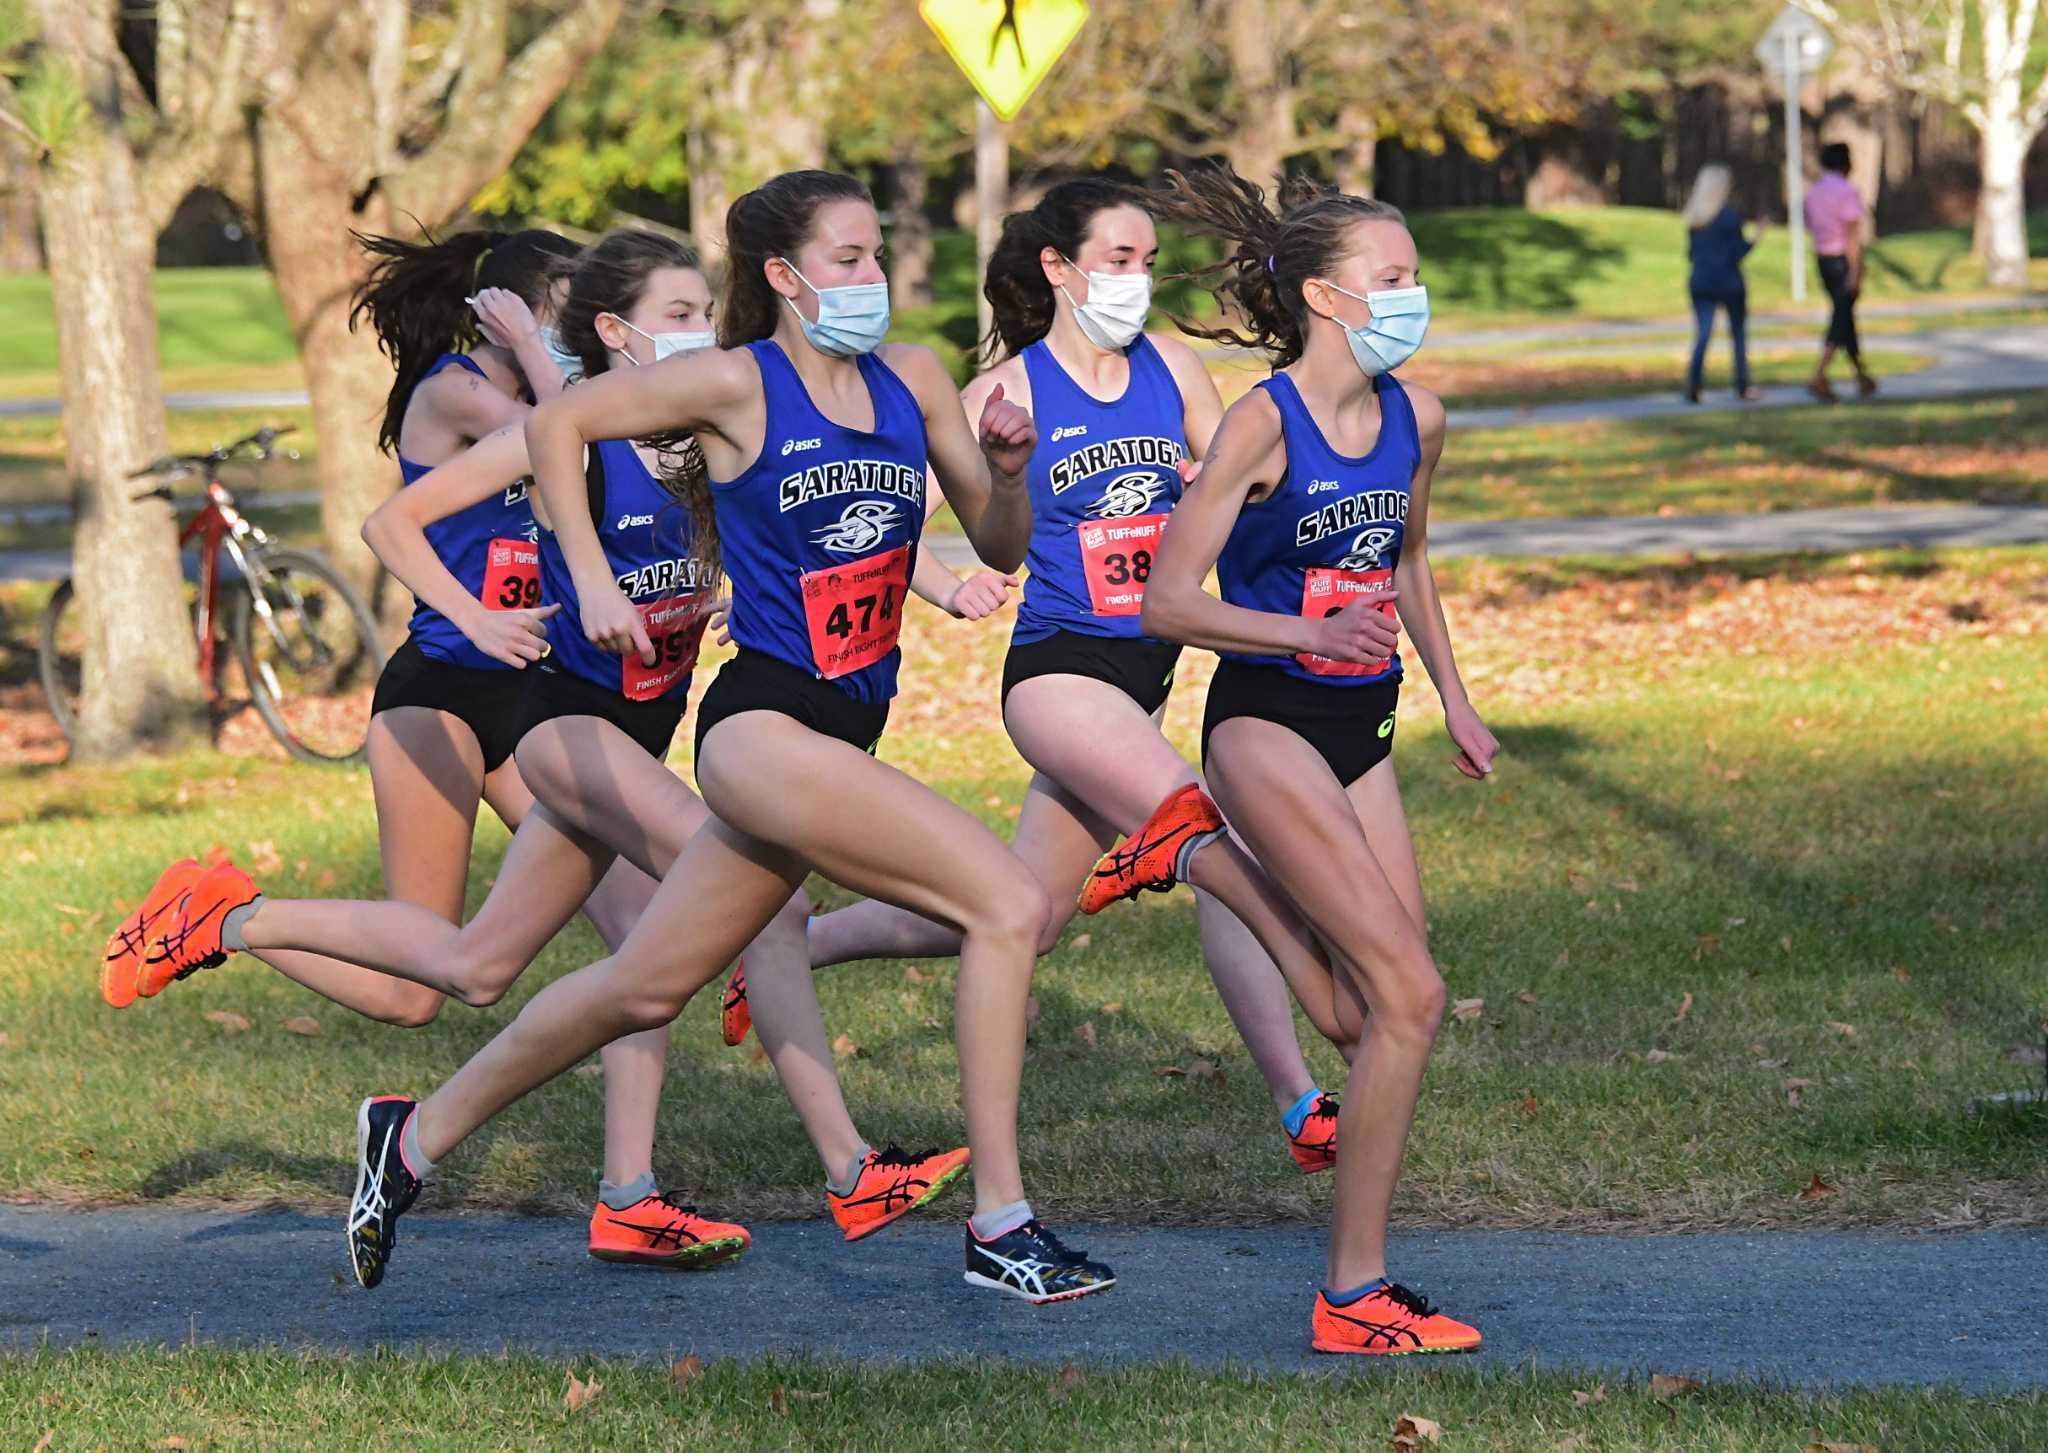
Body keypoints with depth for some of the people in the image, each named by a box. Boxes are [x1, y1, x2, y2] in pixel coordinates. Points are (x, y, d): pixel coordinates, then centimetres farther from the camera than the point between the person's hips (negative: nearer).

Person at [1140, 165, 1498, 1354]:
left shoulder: (1415, 419, 4)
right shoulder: (1263, 426, -16)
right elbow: (1167, 602, -16)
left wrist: (1453, 697, 25)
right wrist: (1314, 634, -27)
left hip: (1361, 729, 7)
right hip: (1267, 726, -7)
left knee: (1390, 1007, 5)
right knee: (1410, 994, -16)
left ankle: (1364, 1286, 14)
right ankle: (1355, 1292, -10)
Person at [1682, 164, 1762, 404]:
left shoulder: (1693, 218, 3)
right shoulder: (1731, 216, -13)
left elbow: (1691, 252, 9)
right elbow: (1738, 253, -14)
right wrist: (1755, 237, 0)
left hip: (1701, 283, 4)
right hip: (1729, 284, -4)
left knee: (1702, 334, 1)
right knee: (1739, 334, 13)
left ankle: (1693, 381, -22)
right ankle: (1743, 387, 20)